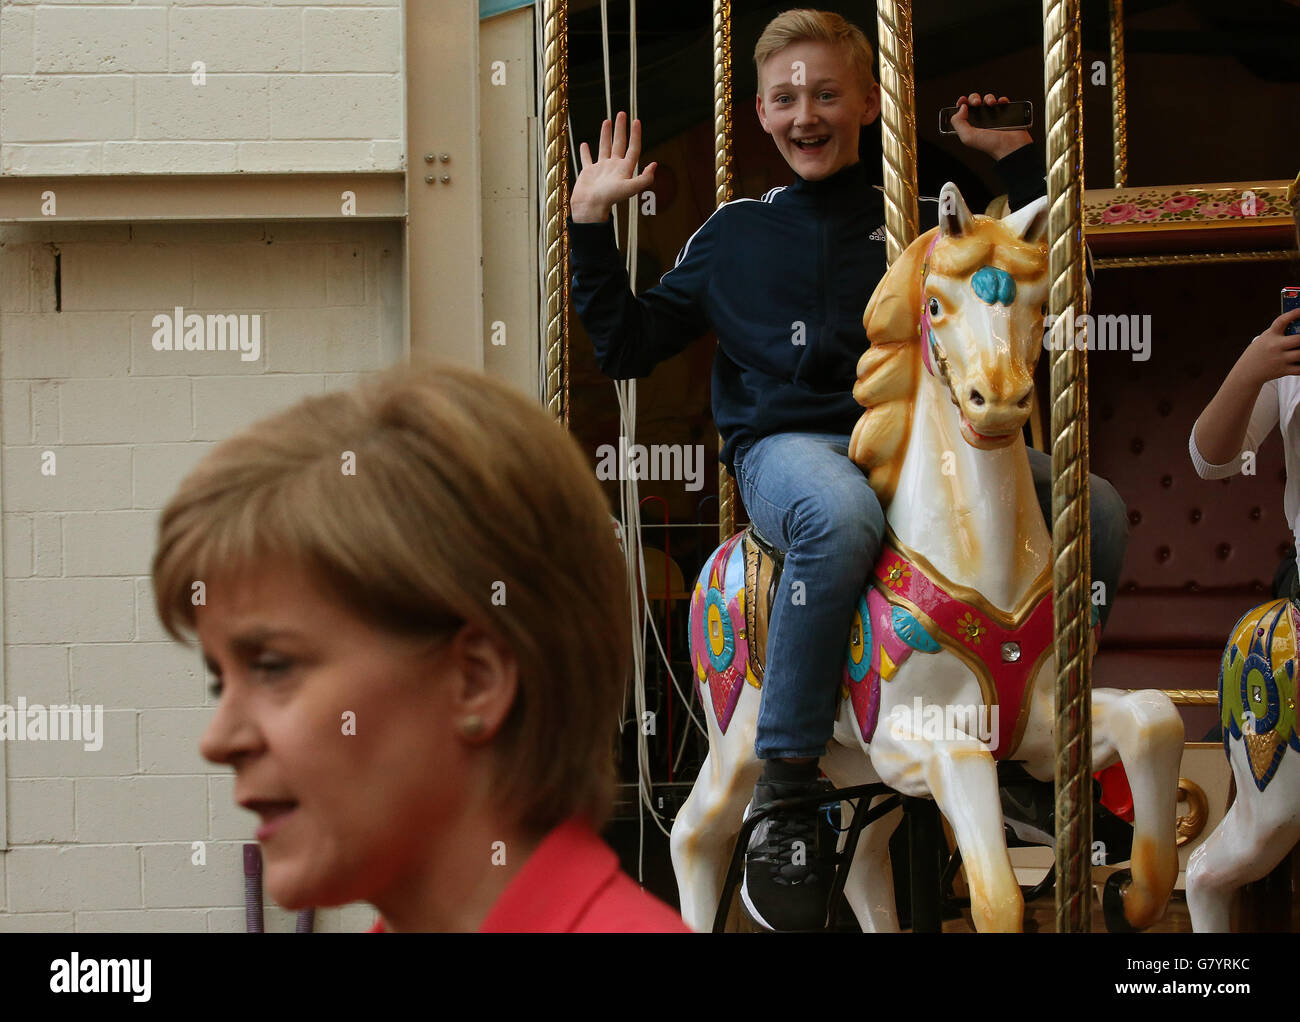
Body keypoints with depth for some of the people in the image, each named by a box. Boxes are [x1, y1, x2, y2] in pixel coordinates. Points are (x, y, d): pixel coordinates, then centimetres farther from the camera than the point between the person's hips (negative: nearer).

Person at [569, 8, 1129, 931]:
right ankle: (784, 792, -35)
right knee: (842, 514, -42)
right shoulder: (734, 237, 12)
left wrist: (1019, 164, 8)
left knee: (1097, 509, -18)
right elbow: (626, 347, 14)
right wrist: (592, 230, 6)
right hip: (784, 447, -3)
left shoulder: (921, 227, 14)